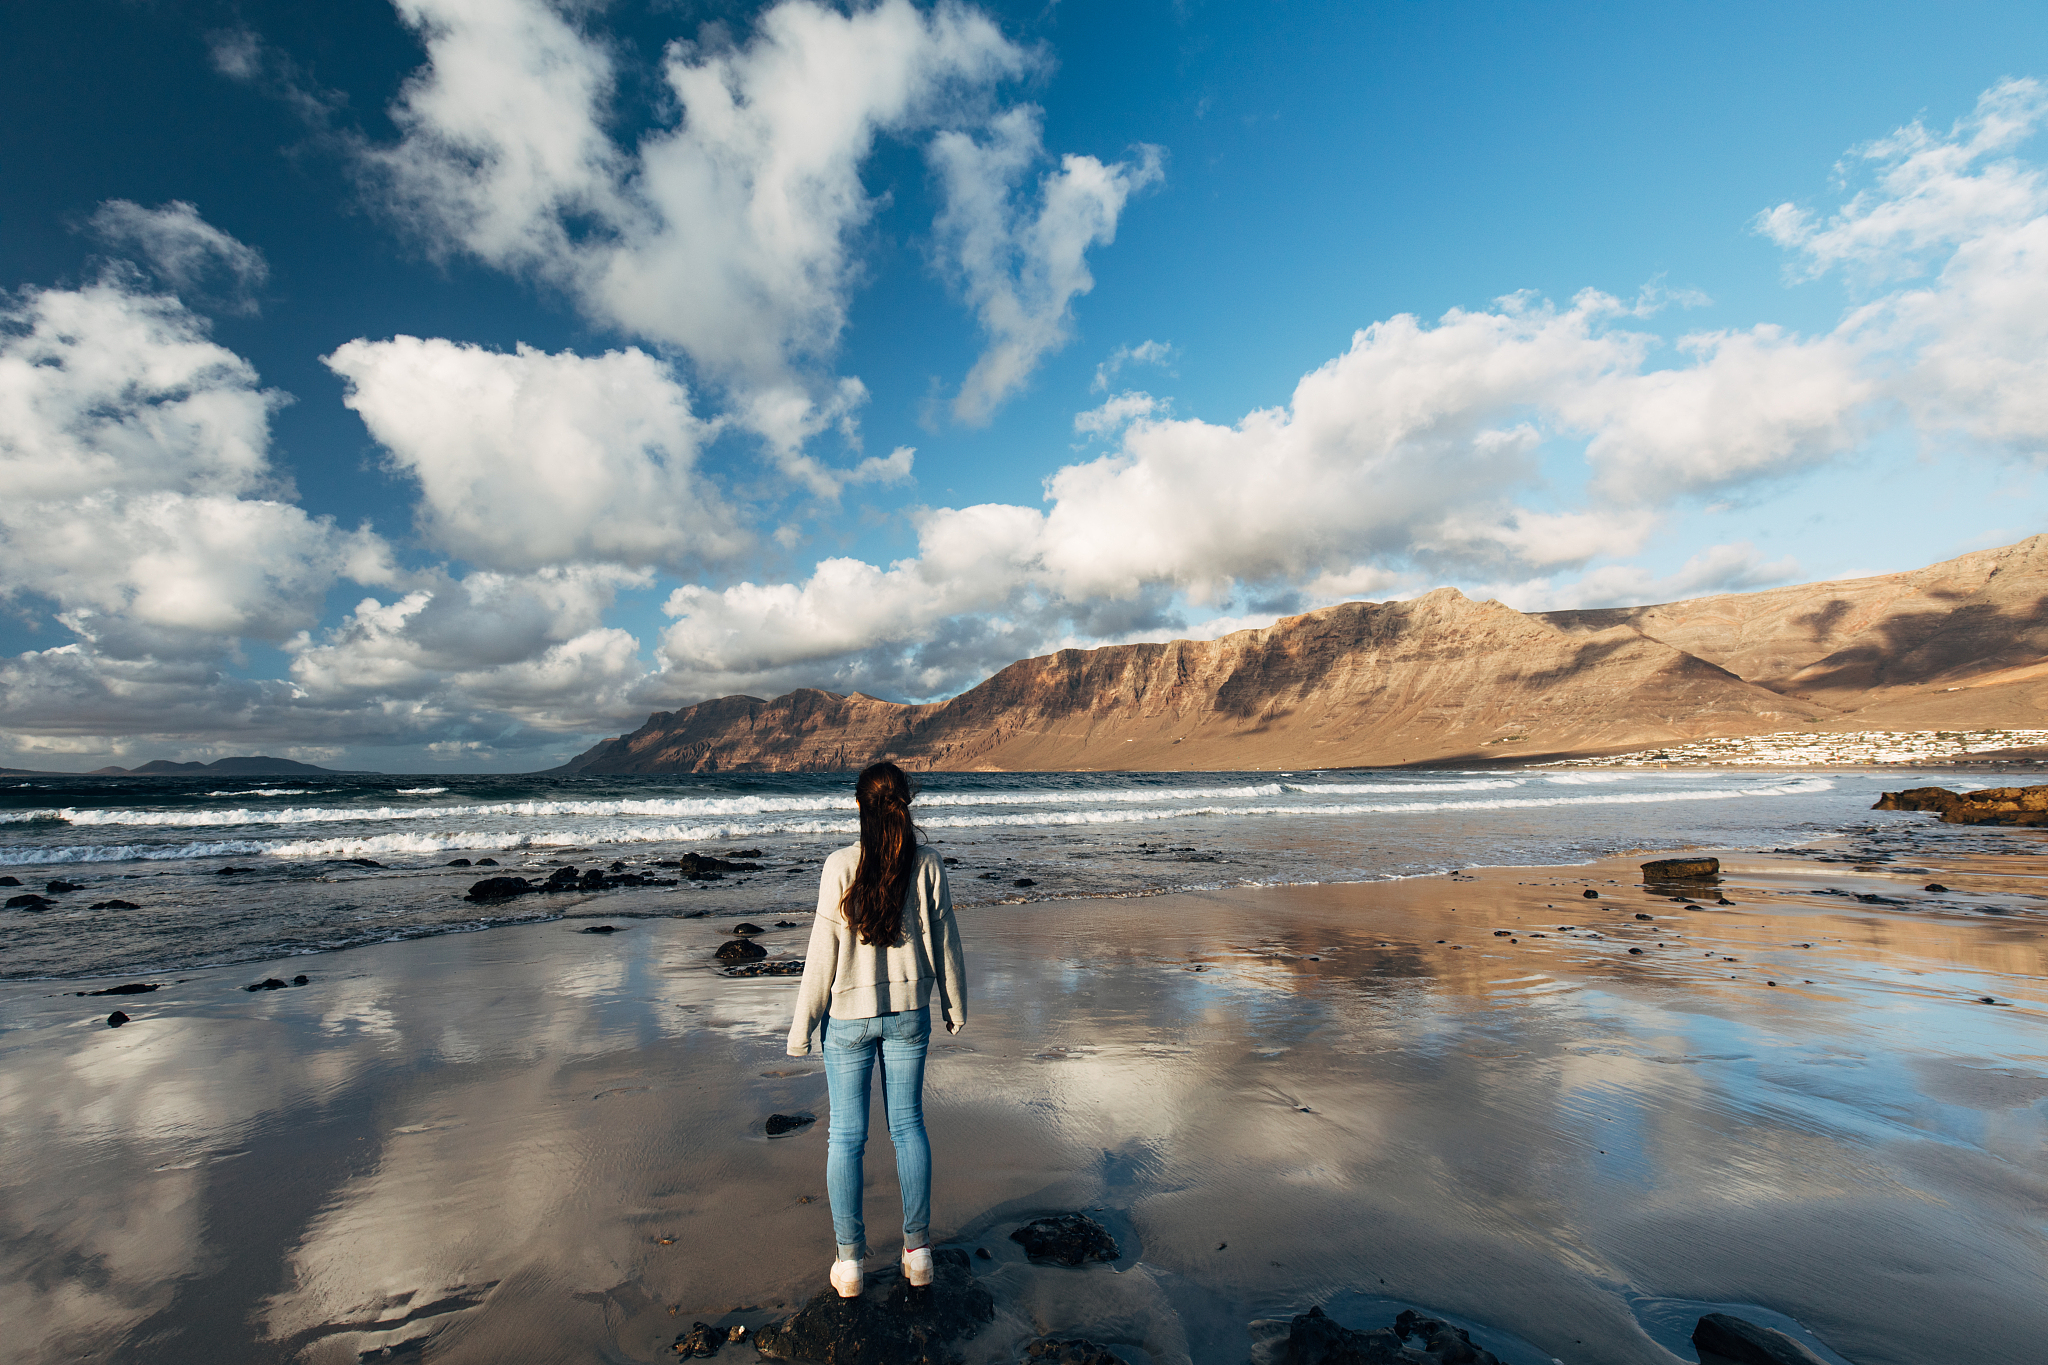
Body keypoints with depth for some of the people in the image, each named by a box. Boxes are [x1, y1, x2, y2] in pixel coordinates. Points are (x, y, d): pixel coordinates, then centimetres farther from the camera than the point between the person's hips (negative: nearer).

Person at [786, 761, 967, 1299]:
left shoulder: (840, 866, -17)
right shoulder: (928, 863, -10)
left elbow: (823, 954, -12)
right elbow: (944, 940, -2)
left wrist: (801, 1024, -1)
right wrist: (955, 1005, 12)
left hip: (849, 1015, -2)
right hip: (909, 1011, 2)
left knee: (847, 1136, 13)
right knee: (908, 1126, 17)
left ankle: (849, 1260, 24)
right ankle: (917, 1248, 27)